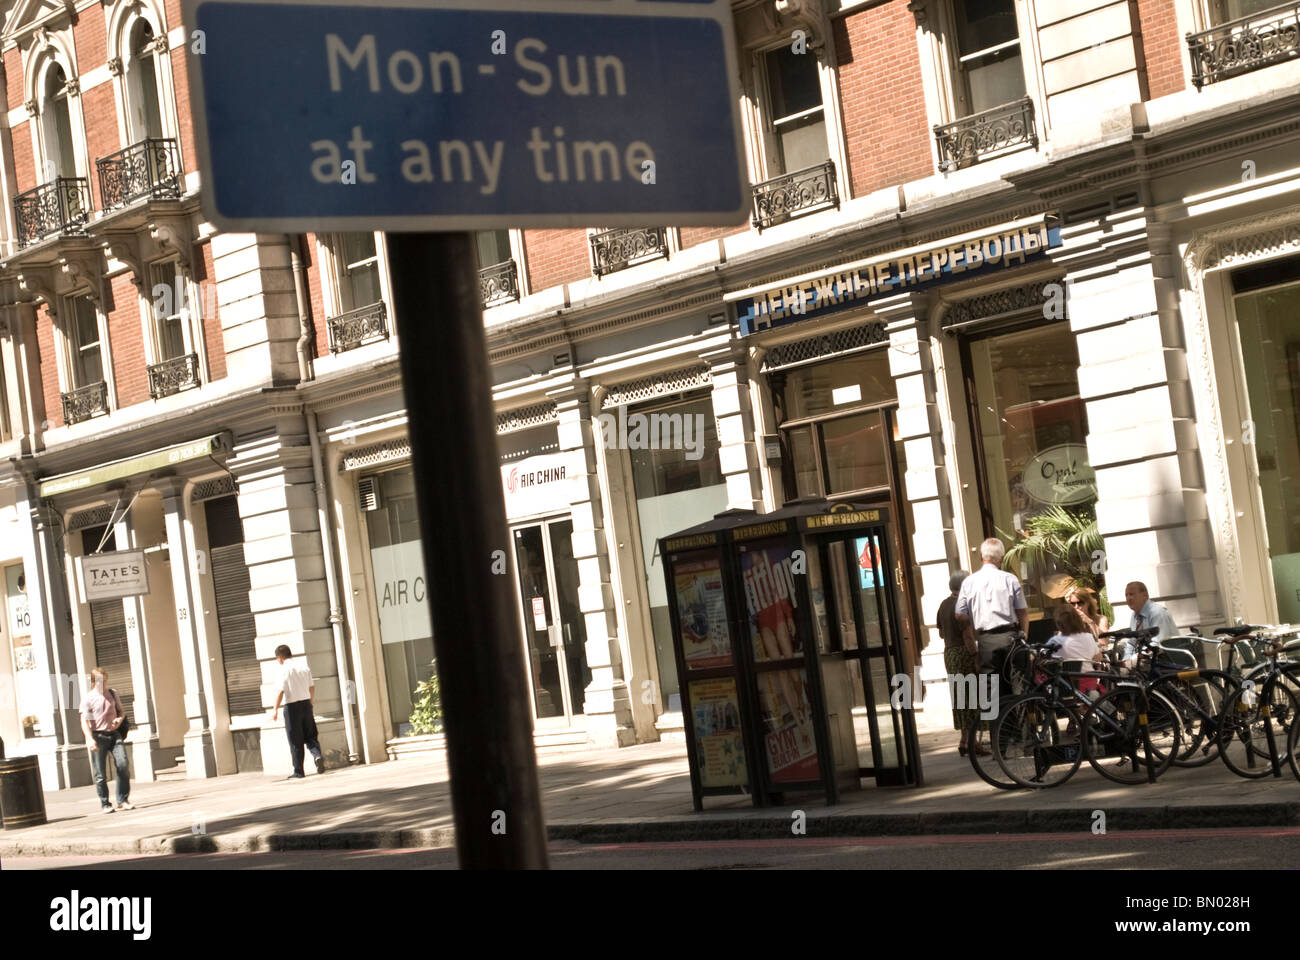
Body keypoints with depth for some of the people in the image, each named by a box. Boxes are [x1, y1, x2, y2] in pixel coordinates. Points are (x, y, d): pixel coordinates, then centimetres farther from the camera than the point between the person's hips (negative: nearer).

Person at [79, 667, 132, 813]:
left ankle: (123, 801, 2)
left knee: (123, 765, -10)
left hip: (113, 734, 3)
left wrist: (120, 718, -3)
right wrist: (90, 739, -22)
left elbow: (121, 711, 22)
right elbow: (84, 721, -10)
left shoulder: (112, 693, 11)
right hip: (98, 736, -3)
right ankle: (104, 804, 11)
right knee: (101, 774, 0)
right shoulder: (88, 698, -4)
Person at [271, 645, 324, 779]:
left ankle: (298, 771, 7)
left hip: (292, 706, -5)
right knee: (310, 736, 13)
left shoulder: (284, 669, -11)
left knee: (295, 741, 3)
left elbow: (280, 691, -15)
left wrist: (275, 710, -9)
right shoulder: (304, 666, 7)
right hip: (306, 703, 5)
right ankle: (318, 755, -14)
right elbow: (312, 687, 12)